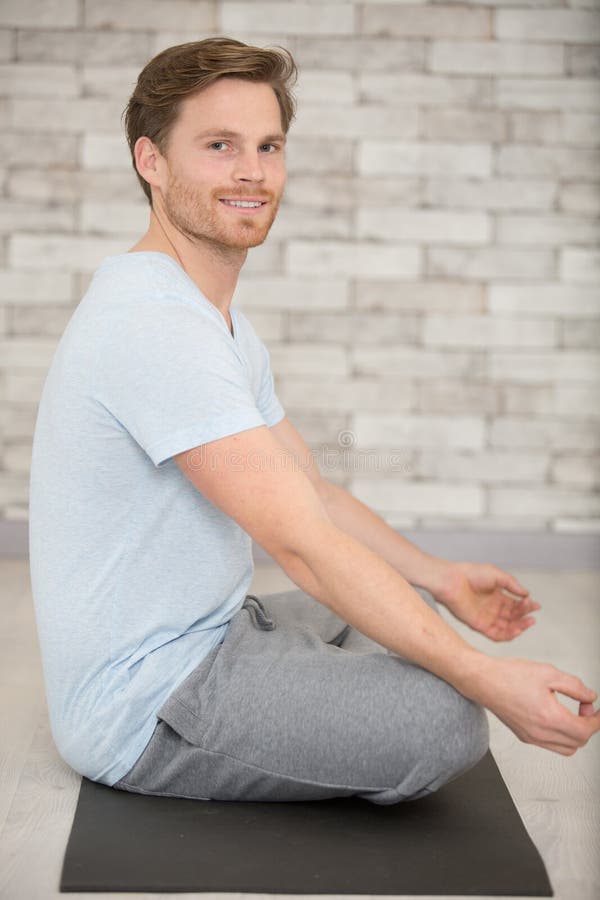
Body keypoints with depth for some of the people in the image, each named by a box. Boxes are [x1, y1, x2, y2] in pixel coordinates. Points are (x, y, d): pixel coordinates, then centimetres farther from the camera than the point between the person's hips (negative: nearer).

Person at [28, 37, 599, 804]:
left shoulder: (219, 323, 11)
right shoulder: (153, 323, -24)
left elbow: (312, 492, 18)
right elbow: (304, 545, -28)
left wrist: (441, 580, 12)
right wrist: (485, 678, -29)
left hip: (203, 633, 10)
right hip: (142, 709, -10)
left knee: (415, 617, 26)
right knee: (446, 718, -24)